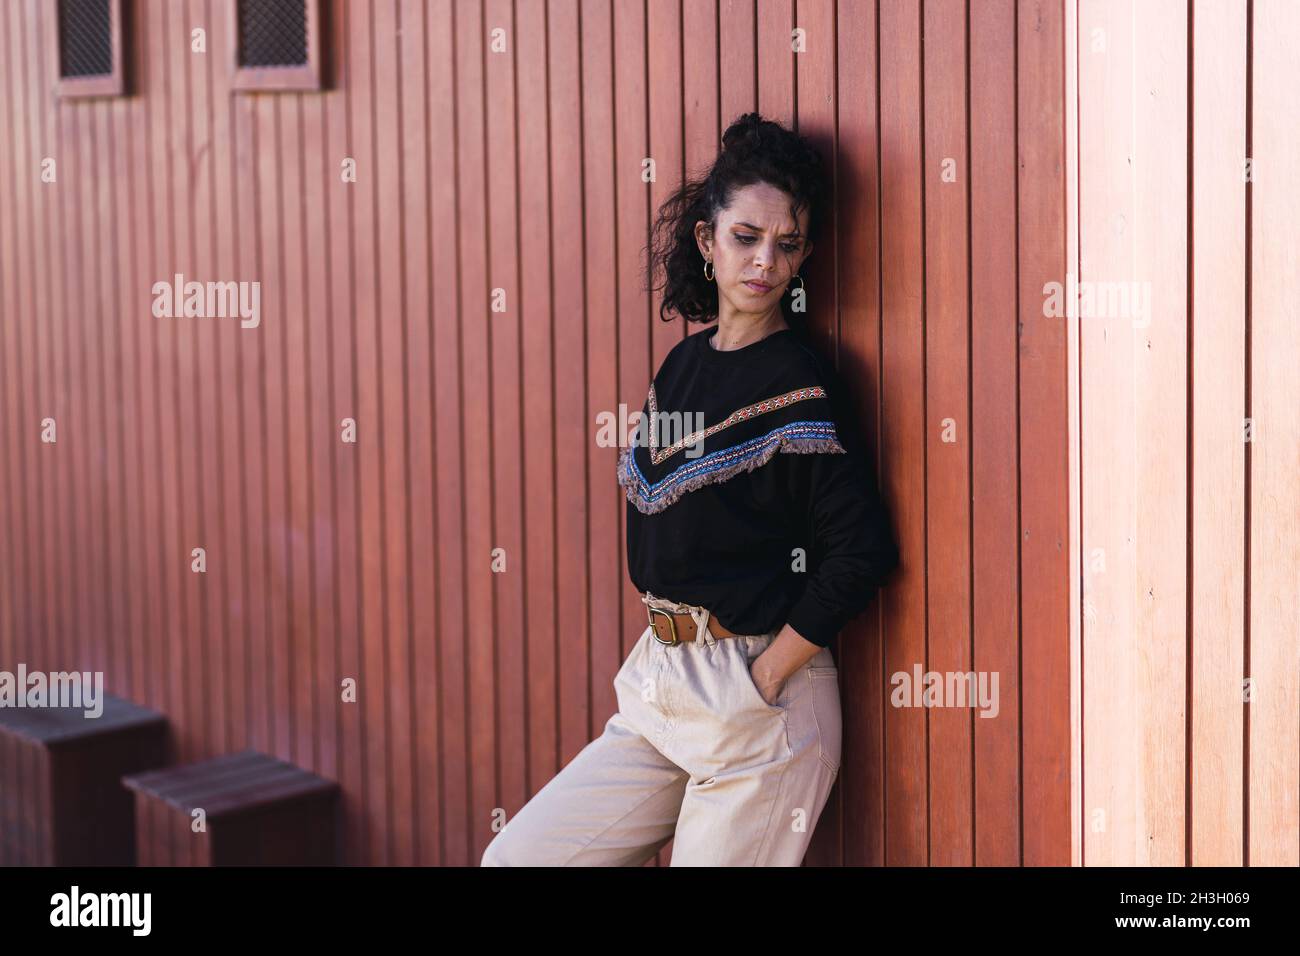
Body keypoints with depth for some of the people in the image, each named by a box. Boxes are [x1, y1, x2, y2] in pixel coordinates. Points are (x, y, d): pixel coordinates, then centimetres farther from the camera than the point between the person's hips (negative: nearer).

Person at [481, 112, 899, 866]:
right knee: (515, 857, 7)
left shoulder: (800, 387, -12)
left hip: (754, 703, -8)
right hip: (658, 689, 8)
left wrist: (765, 679, -15)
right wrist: (660, 659, 8)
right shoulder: (683, 364, 10)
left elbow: (863, 552, -18)